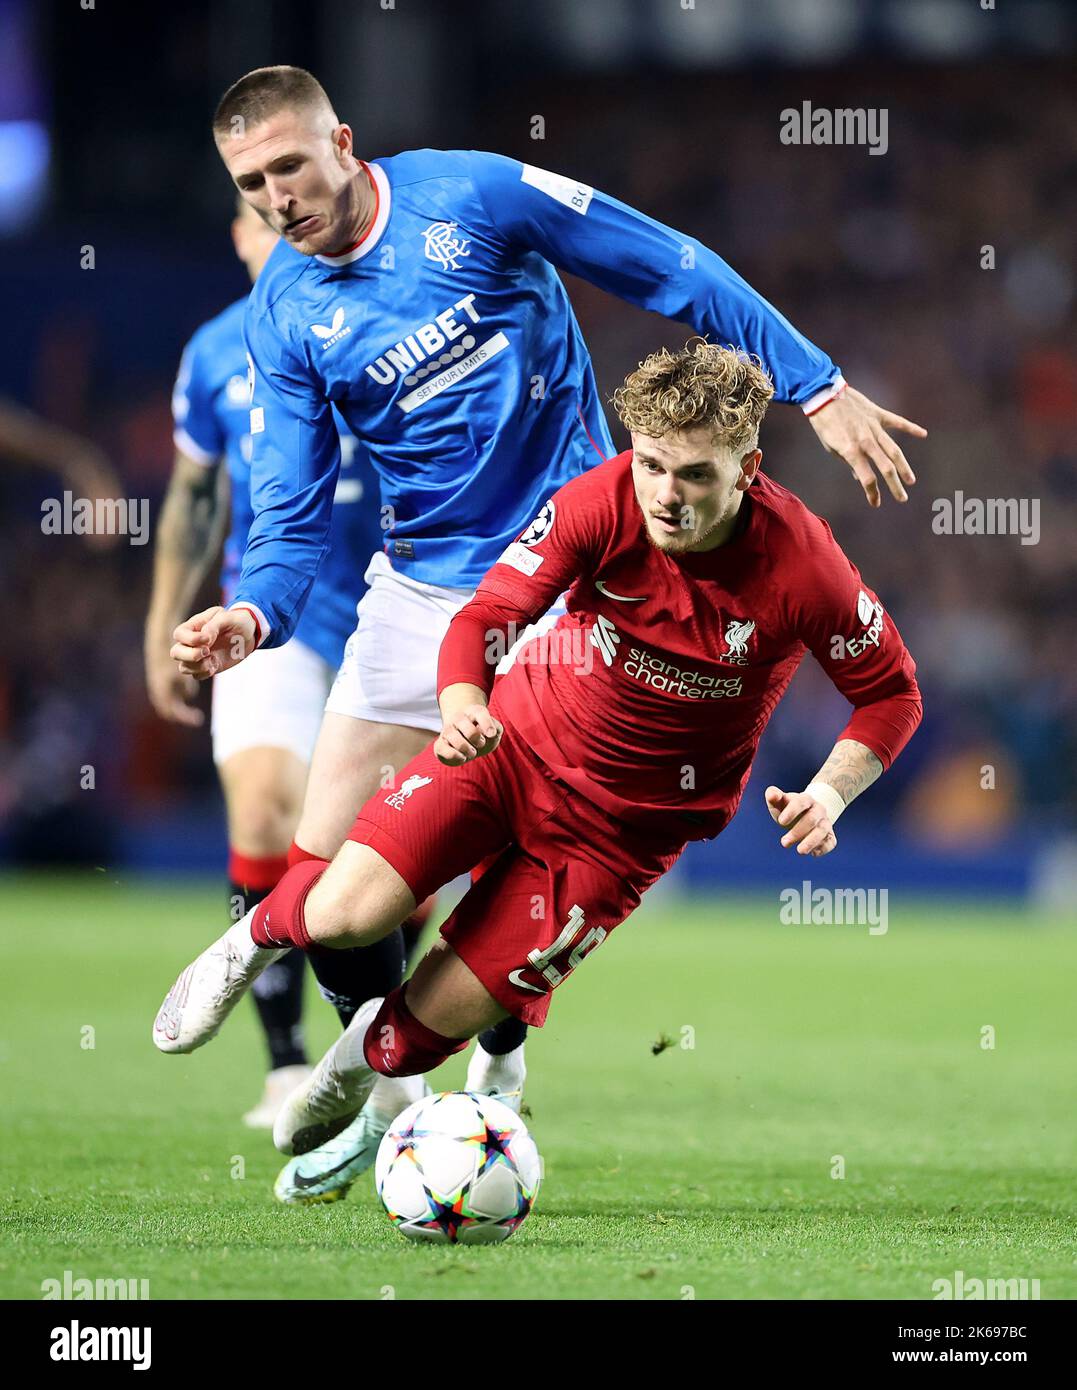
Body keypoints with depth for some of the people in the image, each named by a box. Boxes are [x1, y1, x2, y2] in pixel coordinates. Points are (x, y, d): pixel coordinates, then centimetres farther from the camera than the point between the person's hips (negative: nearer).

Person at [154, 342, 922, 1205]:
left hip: (628, 821, -1)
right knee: (348, 911, -20)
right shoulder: (600, 504, -21)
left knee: (440, 1014, -6)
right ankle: (263, 935, 19)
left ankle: (358, 1070, 32)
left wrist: (829, 794, -25)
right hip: (517, 743, 1)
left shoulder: (802, 567, -23)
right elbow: (487, 616, -18)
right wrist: (461, 701, -40)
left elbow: (892, 693, -8)